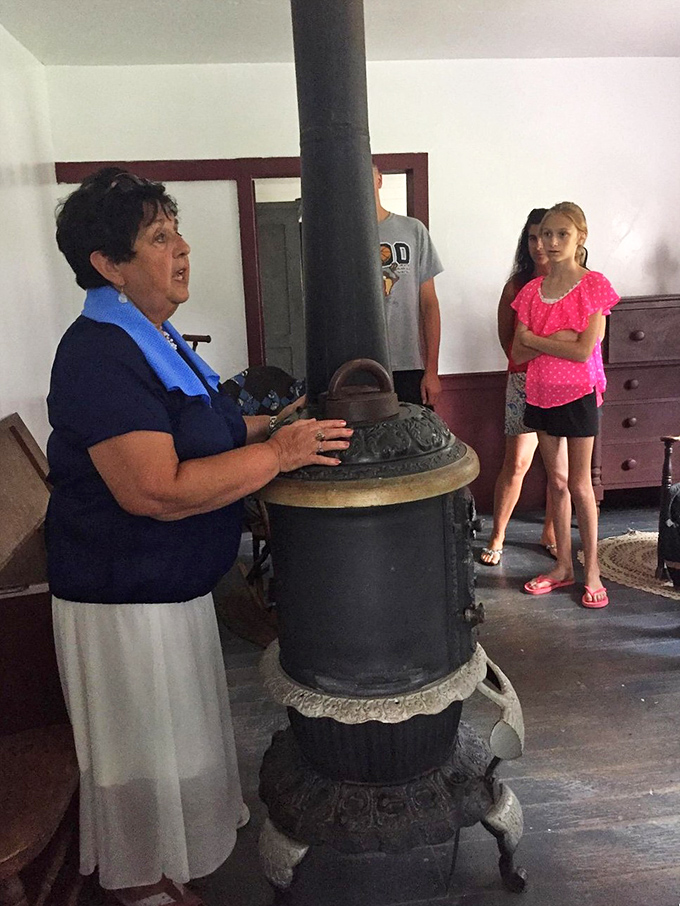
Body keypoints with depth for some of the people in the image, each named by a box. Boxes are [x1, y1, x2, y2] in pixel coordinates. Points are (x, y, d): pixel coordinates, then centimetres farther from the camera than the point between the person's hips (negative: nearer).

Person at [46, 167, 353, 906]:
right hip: (125, 596, -10)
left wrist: (271, 424, 4)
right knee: (145, 750, 13)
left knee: (174, 736, 28)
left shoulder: (149, 335, 7)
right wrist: (278, 452, -28)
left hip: (171, 582, 10)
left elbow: (191, 432, 17)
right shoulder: (100, 354, -26)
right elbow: (158, 490, -34)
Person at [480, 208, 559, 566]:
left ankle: (550, 533, 25)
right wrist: (523, 362, 6)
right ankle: (497, 537, 11)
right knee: (516, 462, -2)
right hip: (524, 382, -1)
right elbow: (506, 334, 15)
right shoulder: (517, 285, 3)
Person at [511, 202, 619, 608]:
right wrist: (554, 340, -16)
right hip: (541, 394, 5)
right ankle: (563, 566, 23)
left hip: (579, 394, -4)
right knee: (556, 482, 12)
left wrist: (533, 339, -10)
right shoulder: (532, 290, 6)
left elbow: (583, 350, -17)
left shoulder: (594, 285, -8)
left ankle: (592, 571, 16)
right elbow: (518, 353, 0)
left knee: (579, 485, 1)